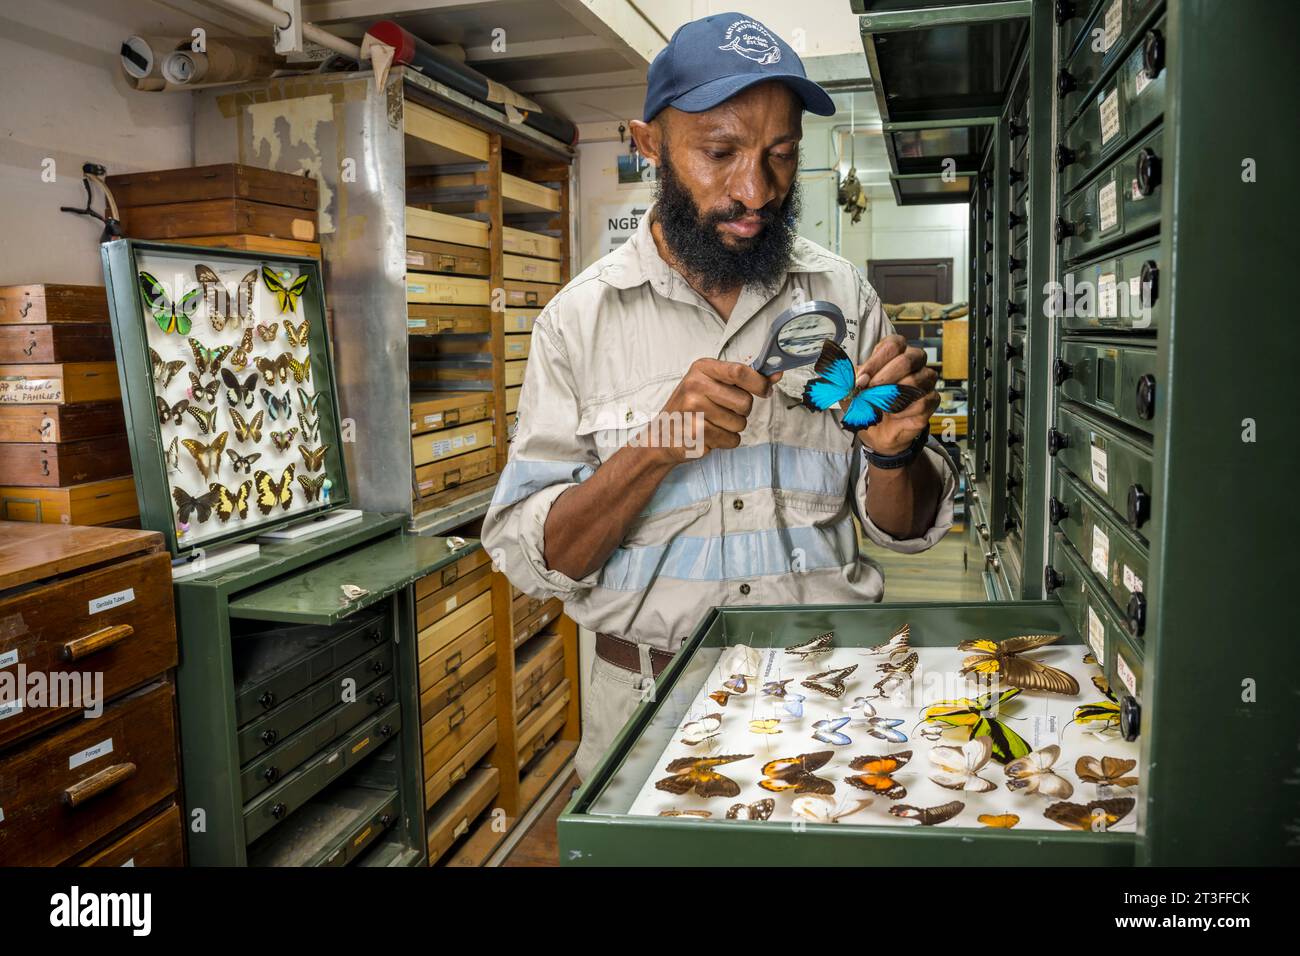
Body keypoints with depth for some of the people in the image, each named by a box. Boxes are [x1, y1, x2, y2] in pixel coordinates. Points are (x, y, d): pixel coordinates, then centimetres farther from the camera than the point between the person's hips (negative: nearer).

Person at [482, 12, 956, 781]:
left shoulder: (844, 296, 0)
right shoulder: (580, 318, -5)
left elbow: (907, 530, 5)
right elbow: (532, 558, -8)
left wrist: (895, 452, -16)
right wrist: (656, 447, -22)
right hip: (649, 695, -1)